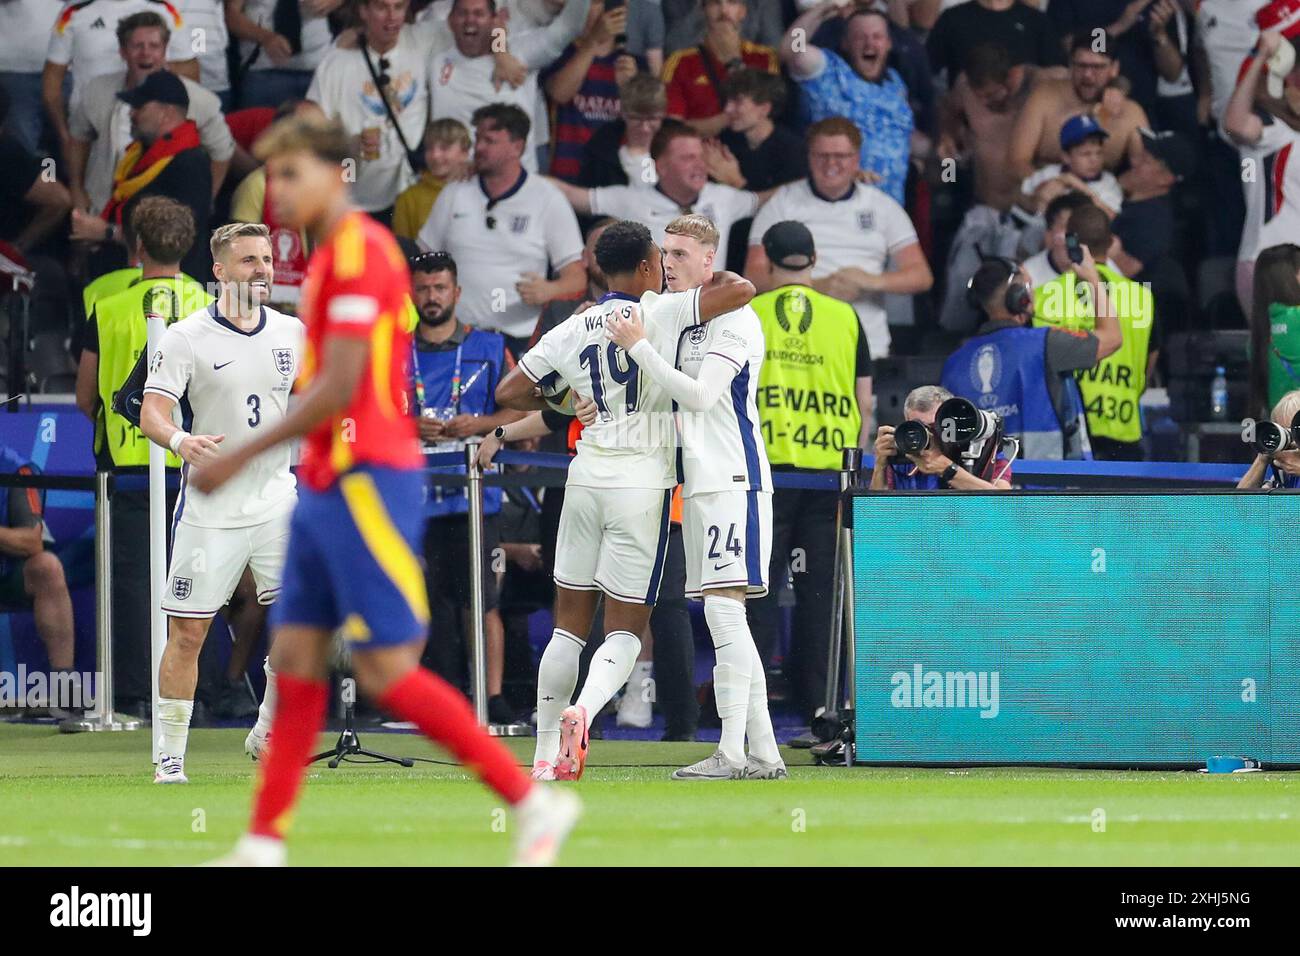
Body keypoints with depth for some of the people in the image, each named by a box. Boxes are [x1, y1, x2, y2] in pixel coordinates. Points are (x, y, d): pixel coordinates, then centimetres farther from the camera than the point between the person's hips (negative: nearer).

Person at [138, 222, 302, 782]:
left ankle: (267, 735, 12)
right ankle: (170, 757, 7)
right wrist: (179, 440, -35)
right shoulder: (185, 338, -8)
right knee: (187, 633, -3)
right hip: (209, 509, -4)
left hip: (276, 500, 4)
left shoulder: (291, 332, 5)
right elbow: (151, 416, -16)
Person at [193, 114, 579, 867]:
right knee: (296, 657, 7)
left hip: (363, 485, -10)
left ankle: (535, 803, -5)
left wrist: (241, 458, -15)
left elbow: (338, 390, -19)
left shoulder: (360, 250, -14)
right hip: (326, 486, 10)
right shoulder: (333, 256, 15)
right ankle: (264, 847, 7)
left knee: (387, 670, -9)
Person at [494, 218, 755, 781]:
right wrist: (715, 278, 9)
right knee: (626, 629, 2)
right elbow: (741, 291, -13)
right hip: (642, 481, -4)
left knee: (569, 623, 12)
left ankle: (545, 755, 11)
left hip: (586, 476, 4)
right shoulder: (659, 314, -7)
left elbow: (509, 395, 10)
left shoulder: (571, 332, 6)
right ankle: (584, 711, -25)